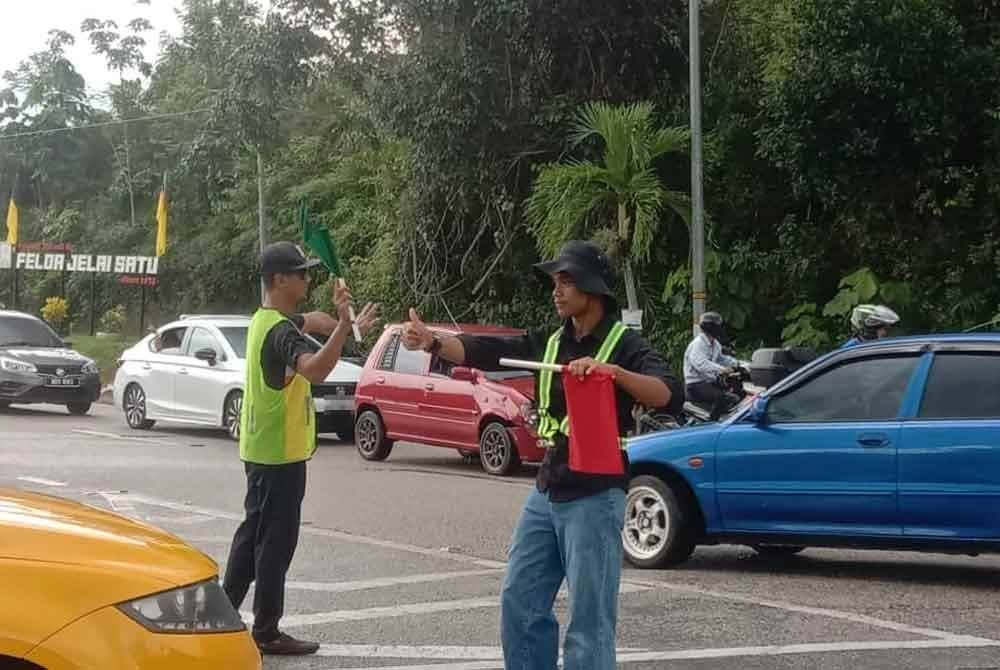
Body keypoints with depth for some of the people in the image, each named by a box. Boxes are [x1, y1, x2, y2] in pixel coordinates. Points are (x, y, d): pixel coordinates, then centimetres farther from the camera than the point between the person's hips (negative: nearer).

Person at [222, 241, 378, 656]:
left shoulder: (266, 319, 10)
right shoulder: (281, 330, -21)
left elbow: (309, 321, 30)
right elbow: (315, 369, -40)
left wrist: (338, 322, 11)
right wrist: (345, 325, -47)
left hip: (260, 449, 10)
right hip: (280, 453, -10)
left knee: (254, 532, 16)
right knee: (276, 540, -4)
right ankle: (266, 631, 0)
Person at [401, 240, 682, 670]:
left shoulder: (624, 345, -8)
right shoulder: (550, 343, 10)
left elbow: (670, 395, -24)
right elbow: (486, 352, -2)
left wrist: (614, 371, -38)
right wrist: (432, 342, -18)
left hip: (594, 496, -7)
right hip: (547, 493, 7)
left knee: (589, 618, -4)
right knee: (520, 601, 11)